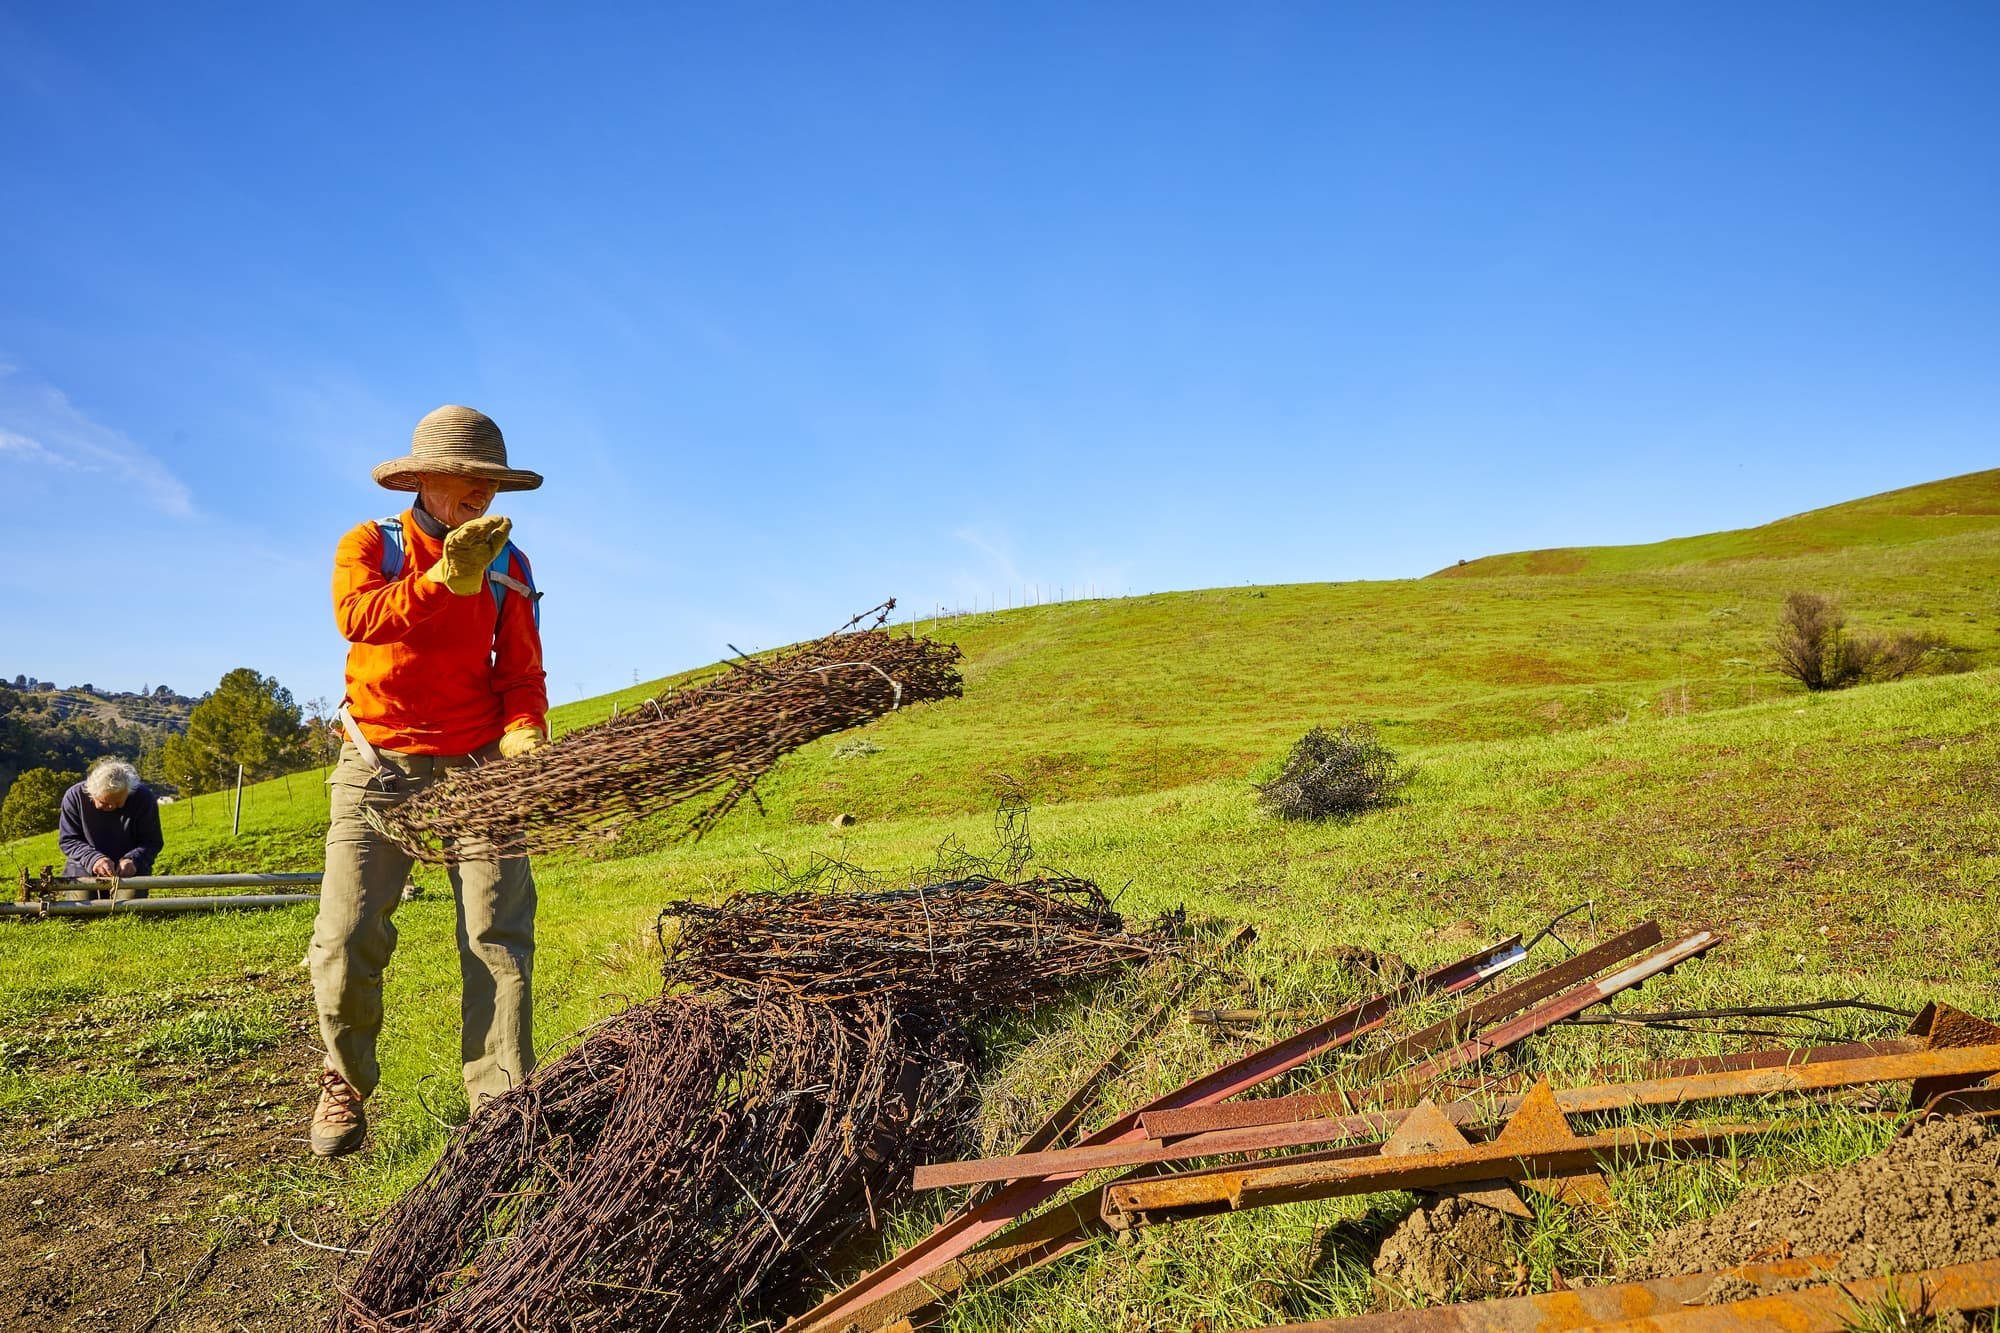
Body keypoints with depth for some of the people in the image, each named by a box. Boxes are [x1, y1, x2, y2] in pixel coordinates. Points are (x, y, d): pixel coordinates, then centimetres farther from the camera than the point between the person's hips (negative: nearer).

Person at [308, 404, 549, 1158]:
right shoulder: (370, 546, 2)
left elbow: (521, 672, 2)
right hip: (381, 763, -1)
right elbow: (357, 617, -20)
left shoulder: (506, 566, 7)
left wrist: (523, 736, -18)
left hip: (476, 763, 1)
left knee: (499, 932, -9)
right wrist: (444, 578, -34)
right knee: (346, 937, -5)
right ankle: (345, 1082, 22)